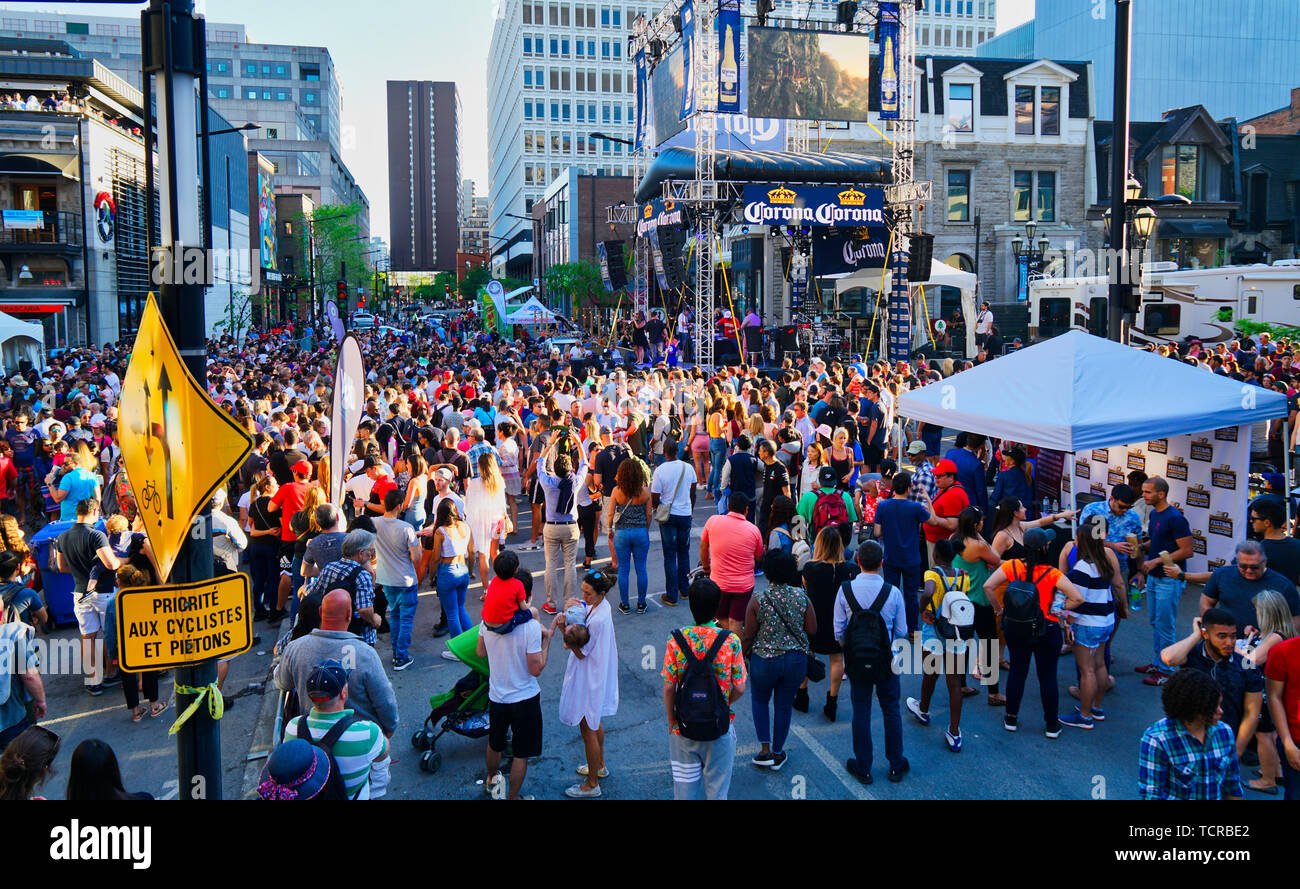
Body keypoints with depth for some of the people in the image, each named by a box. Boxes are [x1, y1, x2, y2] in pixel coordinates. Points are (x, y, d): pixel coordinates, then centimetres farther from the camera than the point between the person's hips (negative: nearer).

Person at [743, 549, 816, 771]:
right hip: (797, 660, 2)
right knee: (784, 706, 17)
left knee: (760, 700, 22)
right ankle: (778, 753, 28)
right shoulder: (802, 597, -8)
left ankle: (765, 750, 14)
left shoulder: (757, 600, -15)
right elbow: (812, 630, -2)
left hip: (764, 660, -2)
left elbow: (748, 636, -9)